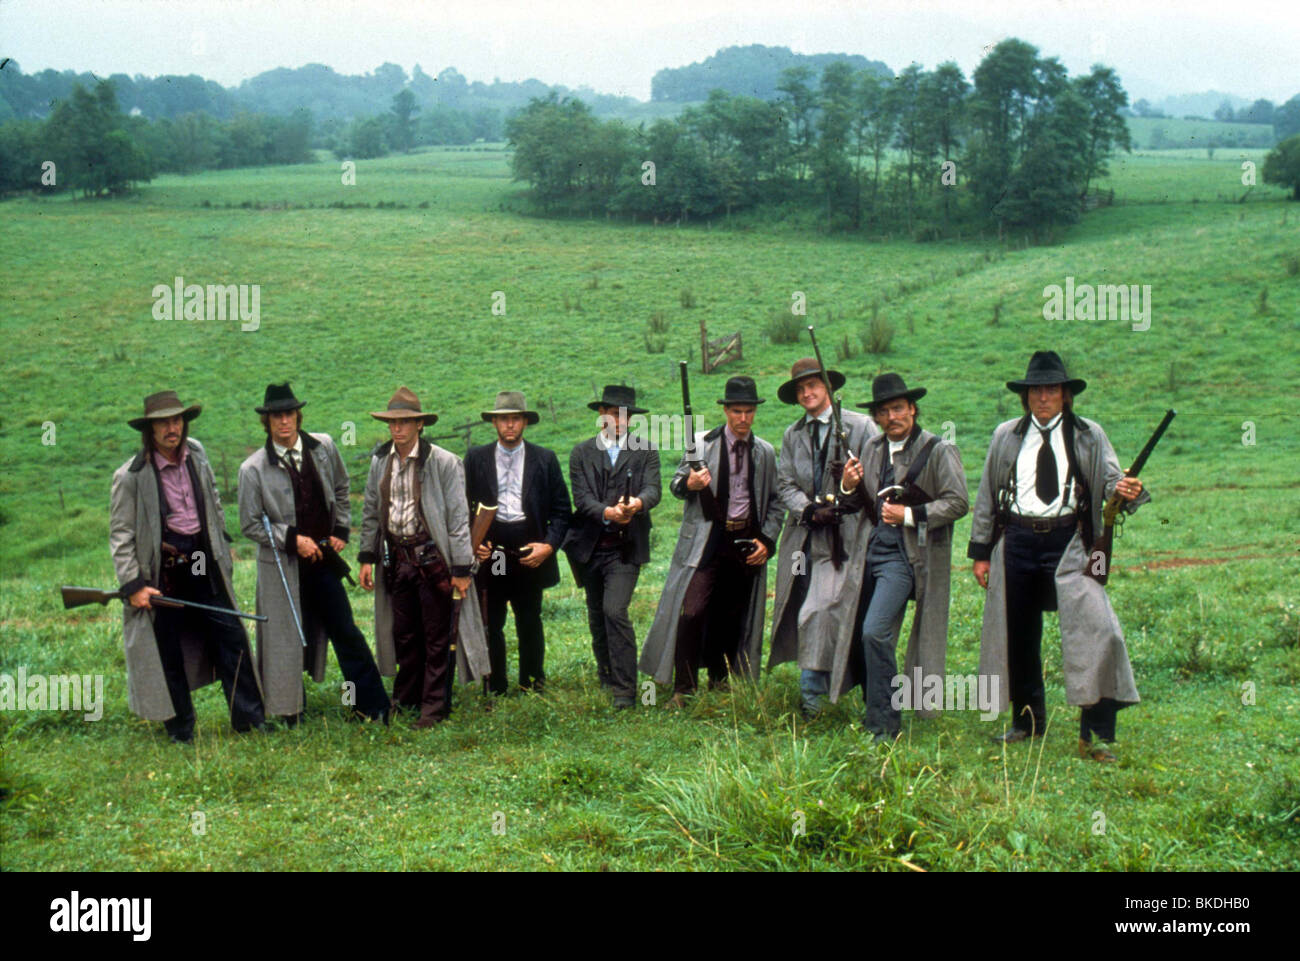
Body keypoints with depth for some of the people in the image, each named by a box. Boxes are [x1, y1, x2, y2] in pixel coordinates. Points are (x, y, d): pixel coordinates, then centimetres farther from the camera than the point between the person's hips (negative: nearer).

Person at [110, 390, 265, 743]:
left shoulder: (196, 454, 4)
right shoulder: (131, 476, -12)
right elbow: (120, 535, -8)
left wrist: (221, 546, 21)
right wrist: (133, 584, -12)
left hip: (203, 562, 4)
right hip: (162, 567, -4)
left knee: (230, 633, 3)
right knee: (168, 650, 6)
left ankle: (248, 717, 12)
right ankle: (180, 726, 21)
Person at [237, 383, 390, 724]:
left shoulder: (324, 447, -1)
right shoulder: (253, 469, -11)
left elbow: (341, 488, 17)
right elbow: (250, 525, -5)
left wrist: (341, 530, 9)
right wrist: (292, 539, -14)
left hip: (323, 556, 3)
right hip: (282, 565, -3)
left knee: (346, 632, 7)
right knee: (286, 638, 6)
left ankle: (372, 705, 16)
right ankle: (289, 708, 23)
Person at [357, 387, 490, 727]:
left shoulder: (444, 462, -10)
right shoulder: (380, 461, 6)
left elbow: (458, 517, -9)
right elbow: (370, 512, 15)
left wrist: (460, 568, -12)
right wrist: (367, 557, 9)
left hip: (433, 558, -5)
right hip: (396, 558, 5)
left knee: (437, 636, 2)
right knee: (404, 633, 14)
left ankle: (434, 707, 12)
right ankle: (406, 699, 28)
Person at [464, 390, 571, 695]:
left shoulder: (545, 460, 6)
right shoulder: (476, 458, 9)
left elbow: (561, 510, 5)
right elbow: (463, 507, 9)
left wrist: (549, 545, -8)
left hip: (530, 554, 0)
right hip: (488, 552, 0)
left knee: (530, 624, 7)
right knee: (490, 625, 2)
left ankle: (533, 688, 19)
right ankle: (494, 690, 12)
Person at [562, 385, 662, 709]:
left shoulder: (646, 452, 6)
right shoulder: (581, 453, 9)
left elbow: (654, 489, -9)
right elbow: (581, 497, -3)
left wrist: (638, 503, -32)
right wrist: (607, 512, -23)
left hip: (626, 548, -3)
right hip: (590, 546, 3)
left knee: (615, 611, -19)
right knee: (597, 616, 13)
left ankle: (625, 689, -15)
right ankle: (605, 678, 31)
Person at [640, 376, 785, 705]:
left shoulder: (766, 452, 10)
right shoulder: (702, 444, 2)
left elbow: (774, 501, 16)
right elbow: (675, 485, 3)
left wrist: (767, 539, 3)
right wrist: (689, 483, -20)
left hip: (747, 542, 3)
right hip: (707, 539, -3)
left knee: (731, 617, 9)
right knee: (692, 612, -12)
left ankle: (720, 686, 22)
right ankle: (683, 689, -5)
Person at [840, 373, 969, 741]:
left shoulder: (938, 450, -5)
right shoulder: (872, 449, 14)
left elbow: (958, 502, -10)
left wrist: (910, 515, -16)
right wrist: (850, 487, -1)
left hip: (906, 555, -7)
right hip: (873, 549, 7)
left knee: (875, 633, -19)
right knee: (865, 638, 11)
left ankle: (885, 724, -9)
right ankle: (874, 711, 29)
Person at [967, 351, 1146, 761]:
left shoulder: (1089, 436, 7)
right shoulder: (1006, 436, 11)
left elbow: (1111, 481, 0)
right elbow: (986, 496, 13)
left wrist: (1127, 491, -25)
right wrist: (981, 551, 9)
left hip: (1067, 542, -2)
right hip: (1016, 542, 2)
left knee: (1093, 627, -16)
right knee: (1019, 635, 10)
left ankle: (1096, 734, -10)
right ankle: (1027, 720, 29)